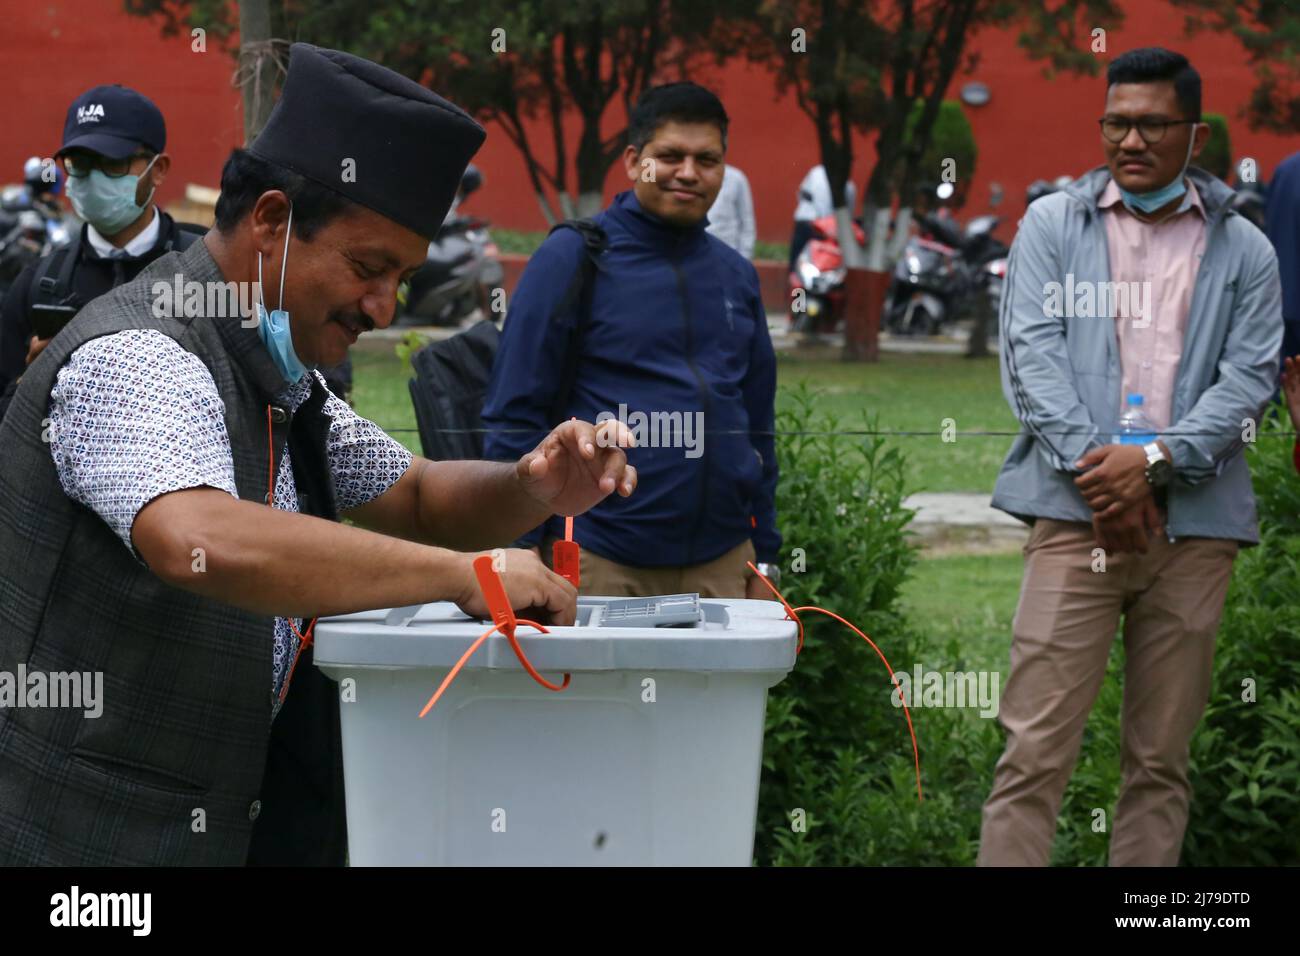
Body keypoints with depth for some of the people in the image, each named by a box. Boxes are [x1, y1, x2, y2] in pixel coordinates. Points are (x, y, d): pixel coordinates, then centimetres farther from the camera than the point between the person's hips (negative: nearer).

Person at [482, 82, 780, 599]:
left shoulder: (736, 275, 12)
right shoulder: (573, 257, -2)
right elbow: (514, 415, -4)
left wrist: (765, 556, 15)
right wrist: (517, 553, -10)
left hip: (720, 565, 5)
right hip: (599, 563, -5)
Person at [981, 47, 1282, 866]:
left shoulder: (1242, 249, 11)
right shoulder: (1053, 224, 10)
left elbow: (1251, 375, 2)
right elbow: (1033, 353, 0)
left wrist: (1154, 462, -12)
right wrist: (1095, 467, -12)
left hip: (1195, 523, 1)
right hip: (1076, 515, -1)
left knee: (1162, 759, 6)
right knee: (1036, 749, -7)